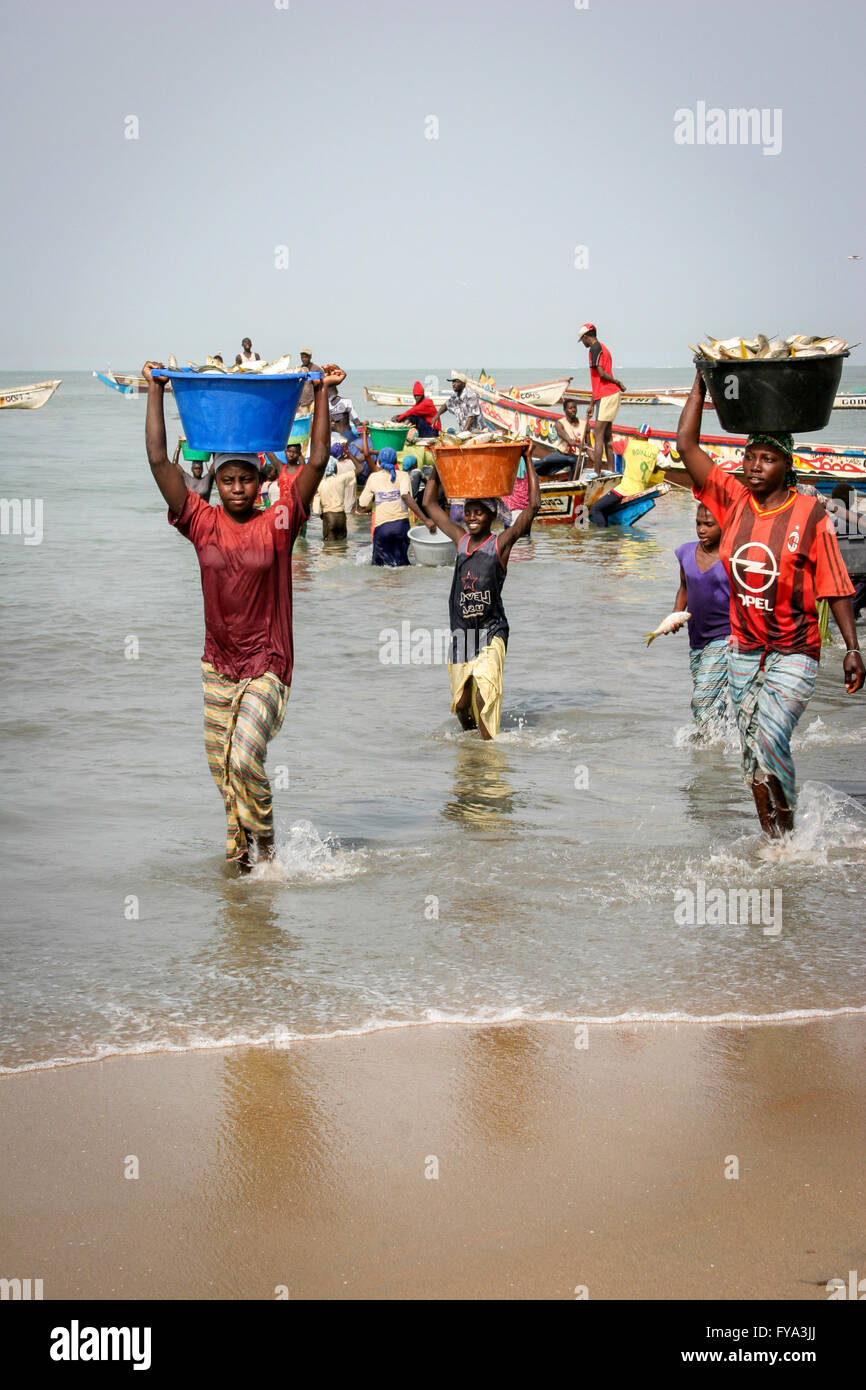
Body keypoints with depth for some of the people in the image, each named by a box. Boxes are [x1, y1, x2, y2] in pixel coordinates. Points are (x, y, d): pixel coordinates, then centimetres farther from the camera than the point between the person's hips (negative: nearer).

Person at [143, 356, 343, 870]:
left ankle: (266, 844, 3)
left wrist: (322, 395, -13)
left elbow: (317, 463, -11)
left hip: (267, 667, -3)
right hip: (218, 667, 4)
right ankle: (239, 847, 25)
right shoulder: (203, 523, 0)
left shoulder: (278, 525, -5)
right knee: (222, 767, 9)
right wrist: (156, 392, -6)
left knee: (246, 759, -16)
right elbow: (160, 461, -4)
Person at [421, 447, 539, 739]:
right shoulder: (461, 540, 9)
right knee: (461, 704, 10)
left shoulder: (501, 544, -4)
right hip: (460, 633, 5)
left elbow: (533, 507, -13)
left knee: (484, 697, -20)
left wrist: (528, 461, -11)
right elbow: (430, 504, 18)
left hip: (490, 634, -5)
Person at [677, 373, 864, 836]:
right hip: (744, 652, 4)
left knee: (769, 740, -17)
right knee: (753, 753, 7)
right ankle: (772, 840, 19)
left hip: (794, 653, -4)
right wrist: (701, 384, 2)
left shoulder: (810, 514, -8)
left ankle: (791, 830, 1)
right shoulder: (733, 500, 1)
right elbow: (686, 445, 1)